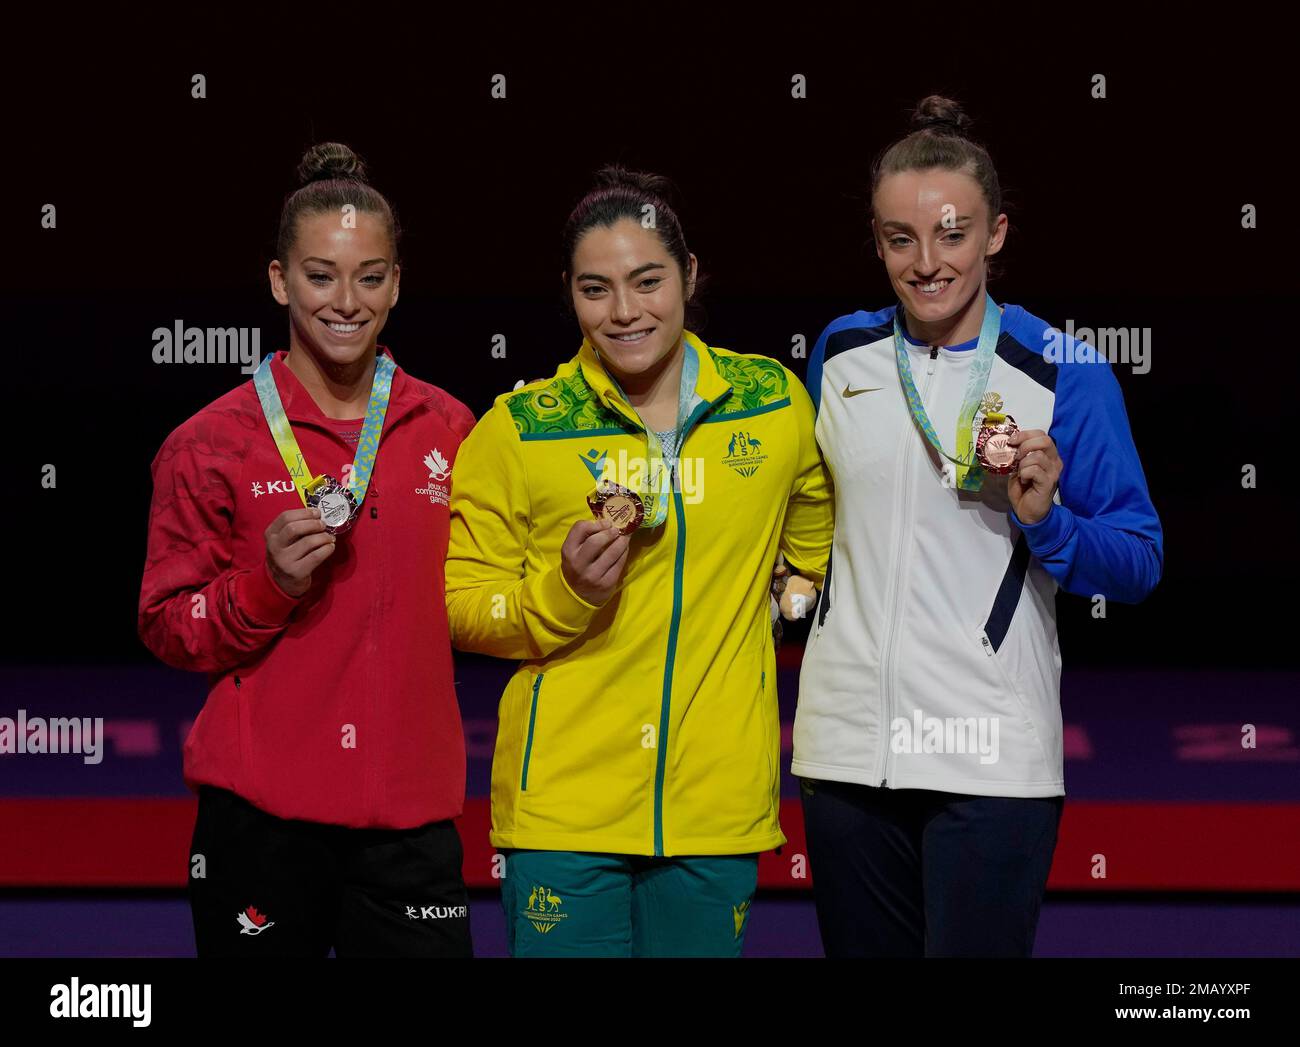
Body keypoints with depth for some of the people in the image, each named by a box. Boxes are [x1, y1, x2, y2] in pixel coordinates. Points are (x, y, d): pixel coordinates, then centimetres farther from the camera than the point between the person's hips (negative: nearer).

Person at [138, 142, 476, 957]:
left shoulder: (448, 430, 9)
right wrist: (269, 583, -15)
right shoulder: (212, 444, -1)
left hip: (409, 812, 2)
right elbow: (168, 631, 0)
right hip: (260, 818, -2)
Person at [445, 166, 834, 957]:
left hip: (717, 797, 2)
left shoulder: (776, 402, 5)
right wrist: (564, 592, -14)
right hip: (562, 800, -2)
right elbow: (463, 608, 0)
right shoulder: (517, 429, -1)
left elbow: (814, 551, 25)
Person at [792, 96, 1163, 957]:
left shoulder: (1066, 376, -4)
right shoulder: (843, 354, 7)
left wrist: (1045, 520, -19)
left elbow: (1138, 567, -3)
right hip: (847, 747, 4)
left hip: (991, 758, -4)